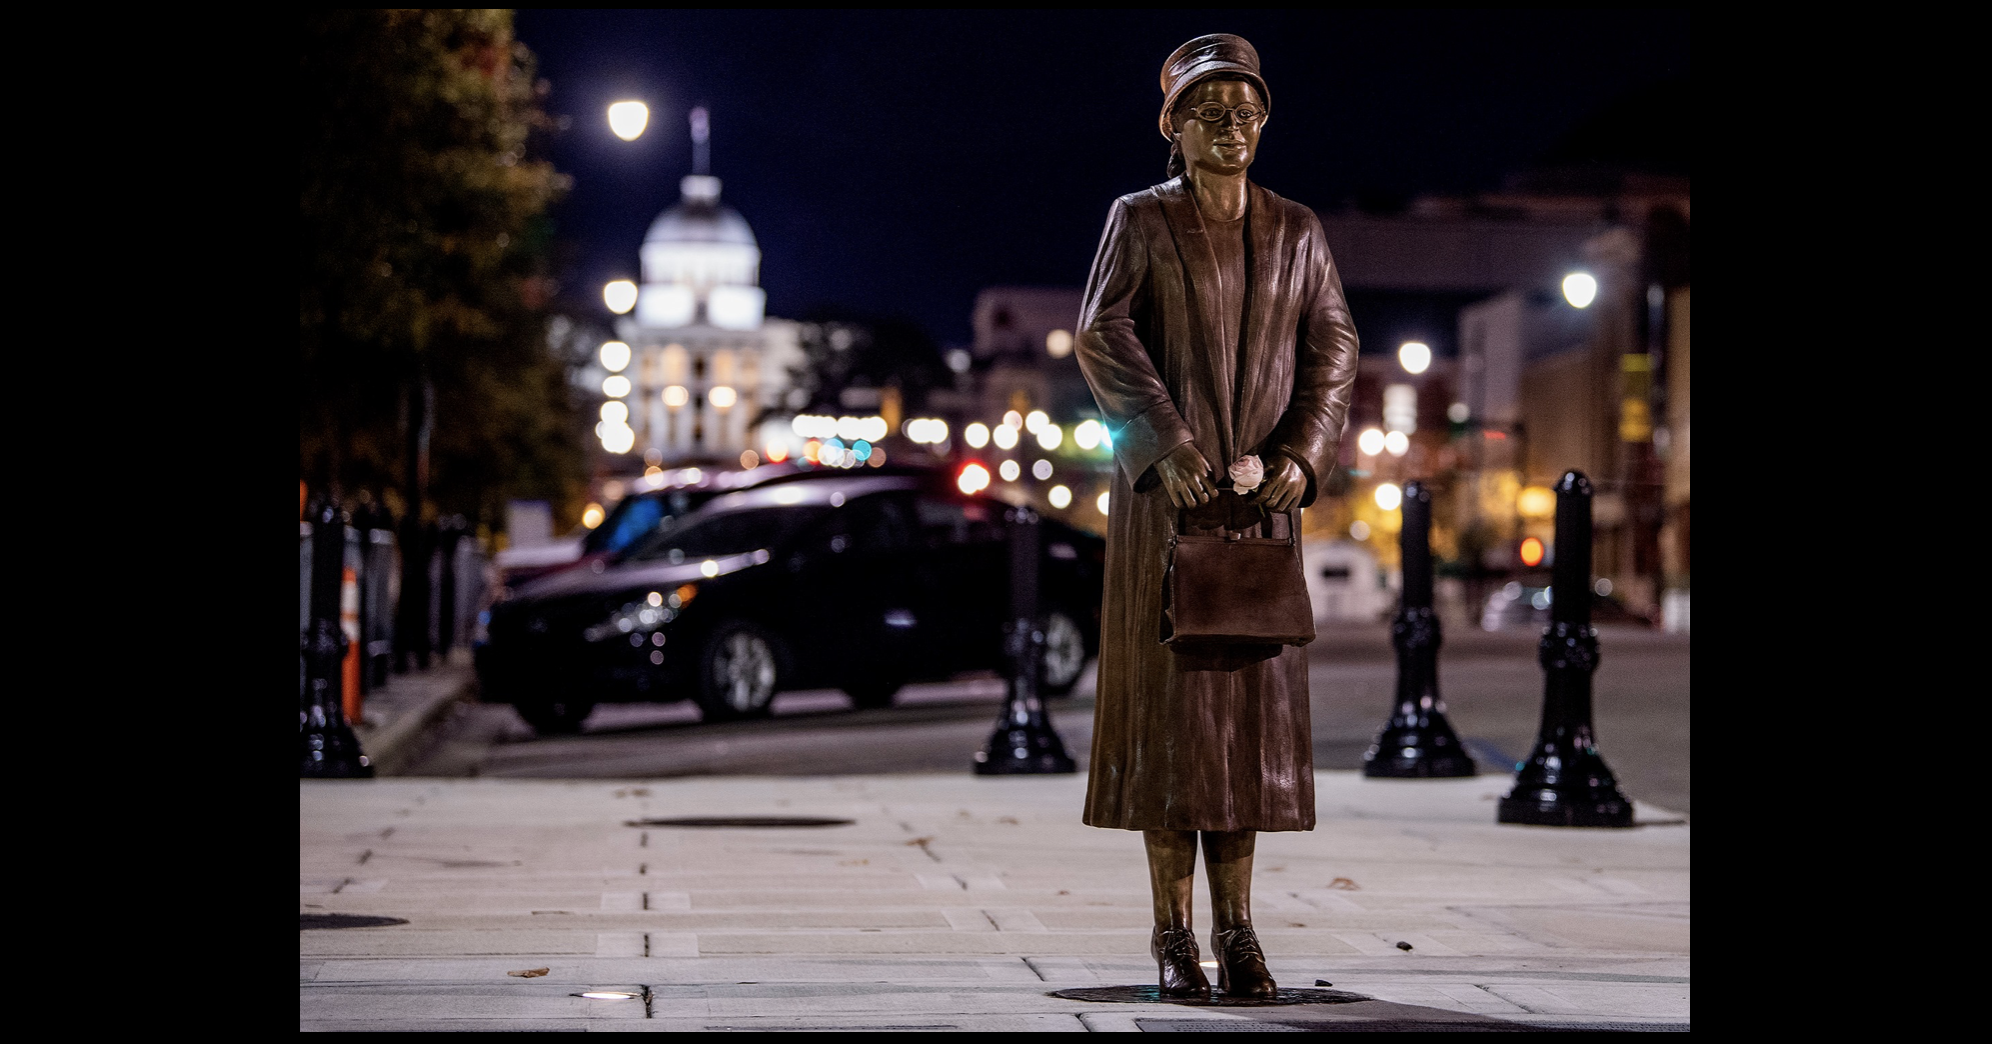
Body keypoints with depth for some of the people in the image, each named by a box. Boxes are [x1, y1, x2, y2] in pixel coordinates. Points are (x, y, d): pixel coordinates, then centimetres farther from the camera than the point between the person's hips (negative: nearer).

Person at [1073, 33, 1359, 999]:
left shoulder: (1296, 231, 12)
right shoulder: (1140, 219, 3)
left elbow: (1332, 349, 6)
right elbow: (1102, 333, -10)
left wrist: (1303, 454, -9)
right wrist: (1166, 441, -21)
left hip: (1262, 493, 3)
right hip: (1164, 491, -3)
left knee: (1252, 696, 1)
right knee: (1167, 695, -3)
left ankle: (1237, 929, 6)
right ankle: (1173, 934, 1)